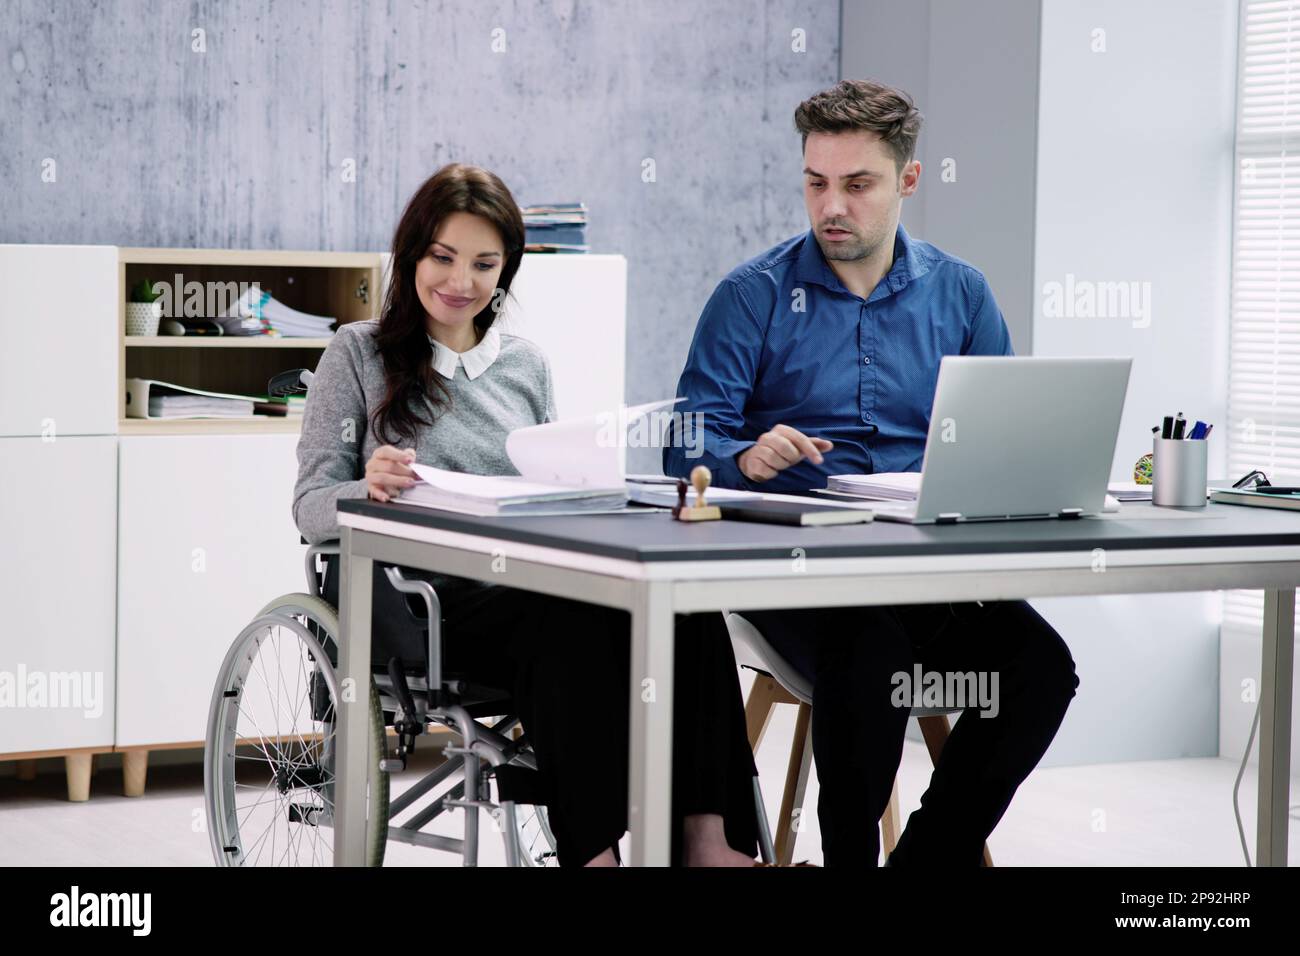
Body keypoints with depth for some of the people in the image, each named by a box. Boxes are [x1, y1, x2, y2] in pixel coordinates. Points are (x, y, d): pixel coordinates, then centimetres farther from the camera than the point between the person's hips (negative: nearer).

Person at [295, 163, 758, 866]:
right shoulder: (359, 353, 10)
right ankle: (592, 849, -38)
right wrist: (369, 487, -21)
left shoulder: (525, 365, 23)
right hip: (416, 597, -4)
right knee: (571, 625, -37)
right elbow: (311, 507, 2)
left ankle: (709, 840, -38)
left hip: (525, 587, 4)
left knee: (683, 610, -29)